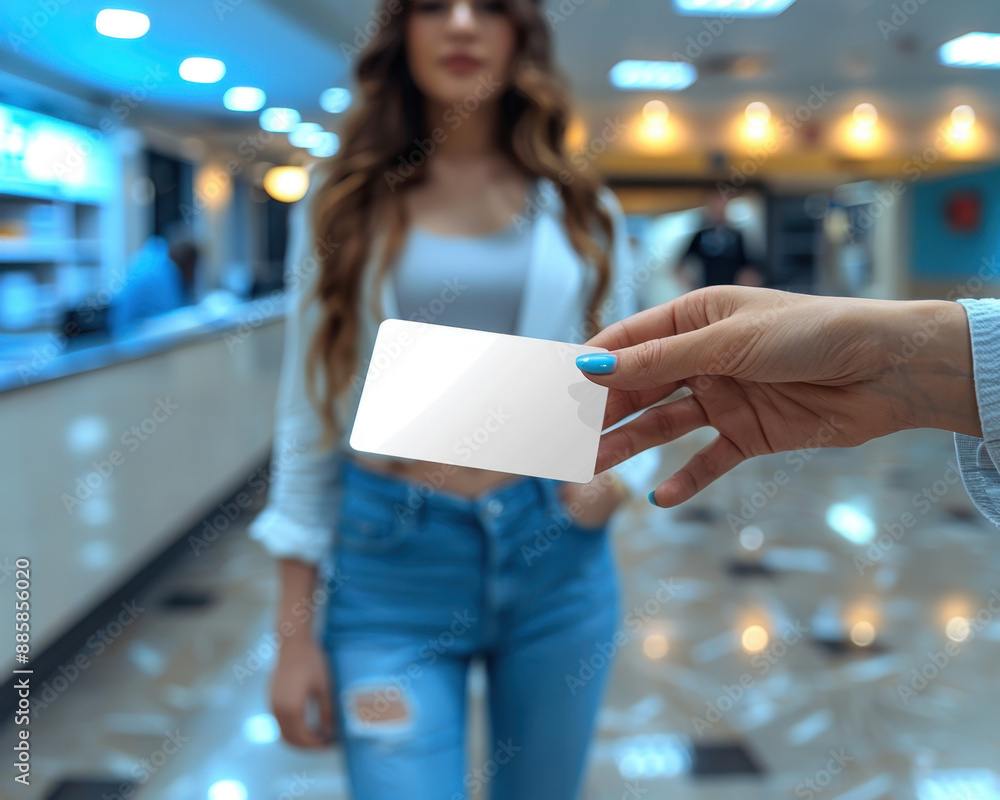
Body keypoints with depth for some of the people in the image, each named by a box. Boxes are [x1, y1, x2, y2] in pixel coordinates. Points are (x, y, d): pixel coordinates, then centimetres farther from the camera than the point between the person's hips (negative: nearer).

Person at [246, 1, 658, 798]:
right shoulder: (343, 203, 2)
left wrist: (620, 473, -11)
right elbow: (307, 414, 2)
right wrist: (295, 631, 0)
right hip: (391, 568, -2)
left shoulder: (582, 212, 5)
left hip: (556, 559, 2)